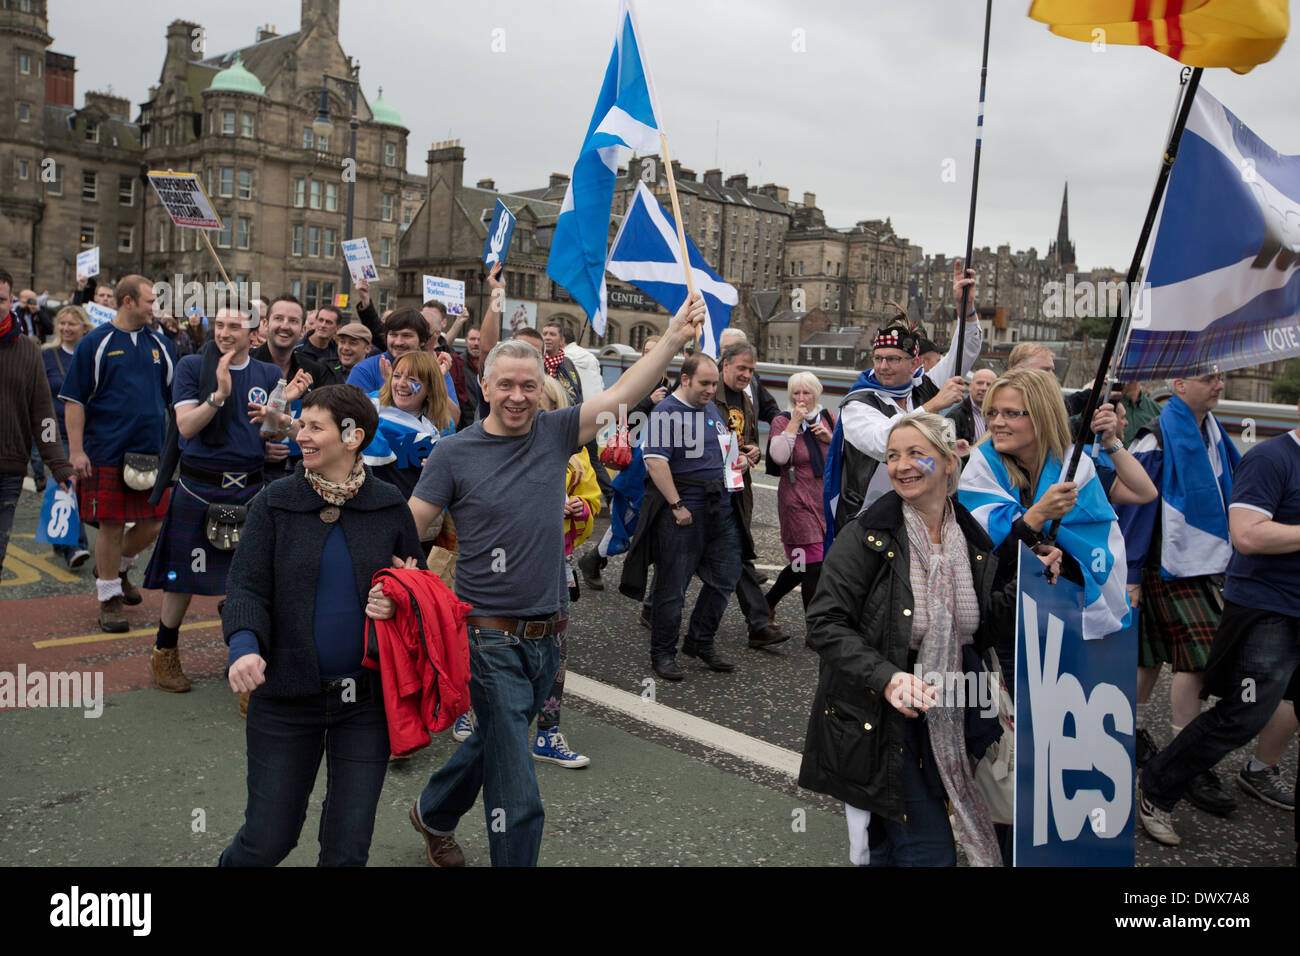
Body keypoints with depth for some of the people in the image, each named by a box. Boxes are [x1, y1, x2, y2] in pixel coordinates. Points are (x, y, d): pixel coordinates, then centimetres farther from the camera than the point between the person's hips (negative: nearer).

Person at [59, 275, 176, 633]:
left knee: (154, 522, 6)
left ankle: (118, 568, 34)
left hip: (152, 452, 4)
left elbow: (176, 396, 17)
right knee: (111, 526, 1)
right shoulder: (95, 343, -3)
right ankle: (109, 597, 15)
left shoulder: (159, 344, 10)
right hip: (106, 453, -4)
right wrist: (76, 450, -10)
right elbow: (74, 400, -4)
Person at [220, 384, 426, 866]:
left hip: (366, 699, 1)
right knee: (268, 839, 11)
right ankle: (232, 863, 44)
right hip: (286, 696, 0)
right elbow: (247, 587, -7)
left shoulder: (390, 506, 0)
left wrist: (398, 604, -12)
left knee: (349, 847, 8)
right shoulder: (274, 503, -2)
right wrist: (245, 645, -26)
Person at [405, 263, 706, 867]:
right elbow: (403, 531, -5)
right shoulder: (453, 454, -7)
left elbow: (624, 392, -3)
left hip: (547, 637, 5)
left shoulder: (555, 434, 2)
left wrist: (678, 334, -11)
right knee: (517, 799, -5)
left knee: (493, 743, 26)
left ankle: (434, 815, 53)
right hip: (490, 638, -5)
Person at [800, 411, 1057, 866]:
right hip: (877, 721, -5)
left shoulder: (973, 541, 3)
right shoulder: (867, 536, -13)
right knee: (929, 851, -3)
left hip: (948, 720, 5)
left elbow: (979, 629, 8)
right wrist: (886, 677, -27)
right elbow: (825, 623, -16)